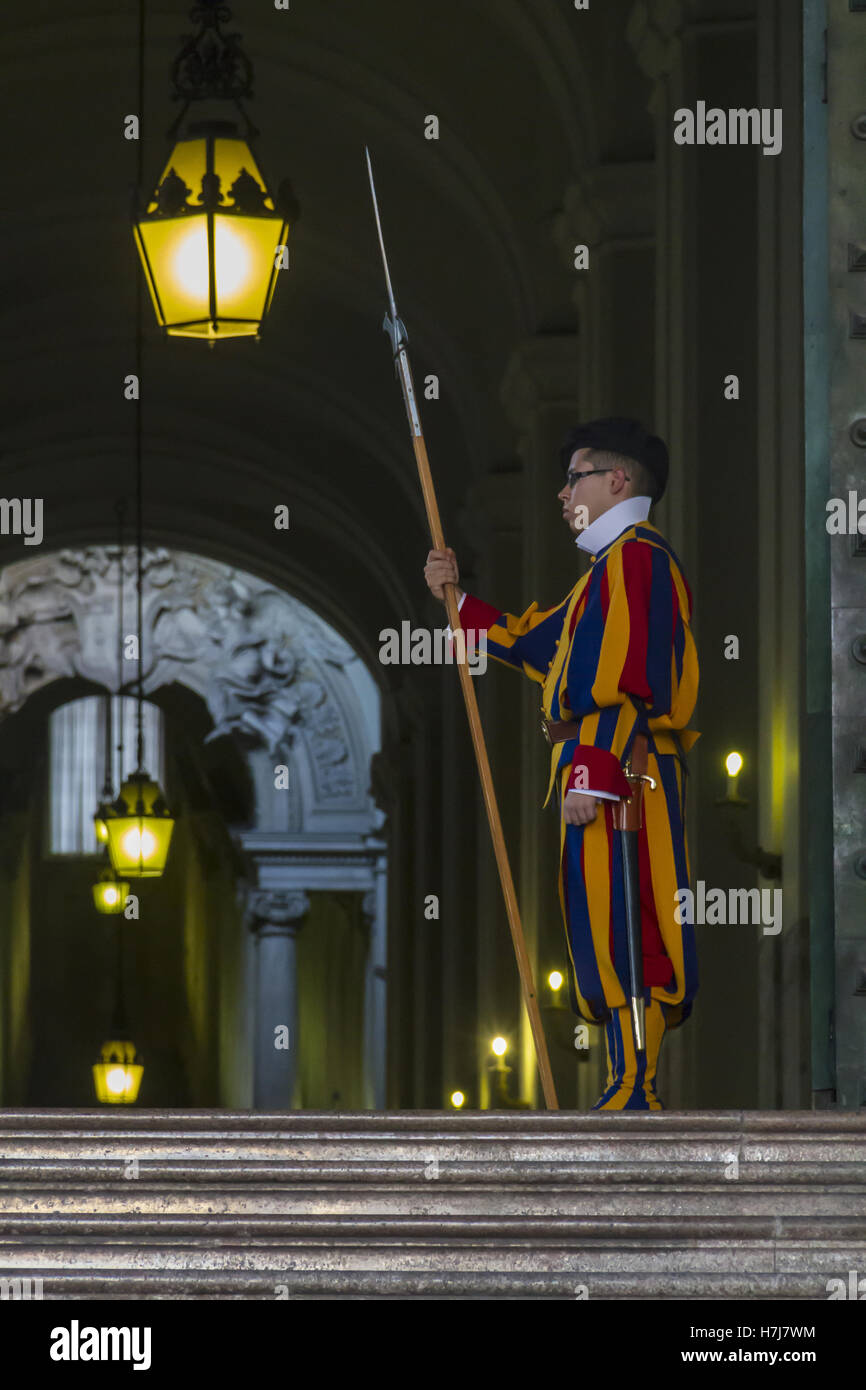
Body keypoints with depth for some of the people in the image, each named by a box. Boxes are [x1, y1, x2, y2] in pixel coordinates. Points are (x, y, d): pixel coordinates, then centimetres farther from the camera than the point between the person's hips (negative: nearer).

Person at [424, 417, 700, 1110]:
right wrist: (458, 600, 23)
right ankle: (634, 1087, 11)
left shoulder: (636, 557, -9)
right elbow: (536, 643, 30)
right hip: (607, 775, 11)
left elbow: (628, 677, -19)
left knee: (620, 933, -12)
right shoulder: (615, 563, 25)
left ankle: (635, 1093, -15)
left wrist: (591, 772, -23)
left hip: (615, 771, -11)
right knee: (605, 932, 10)